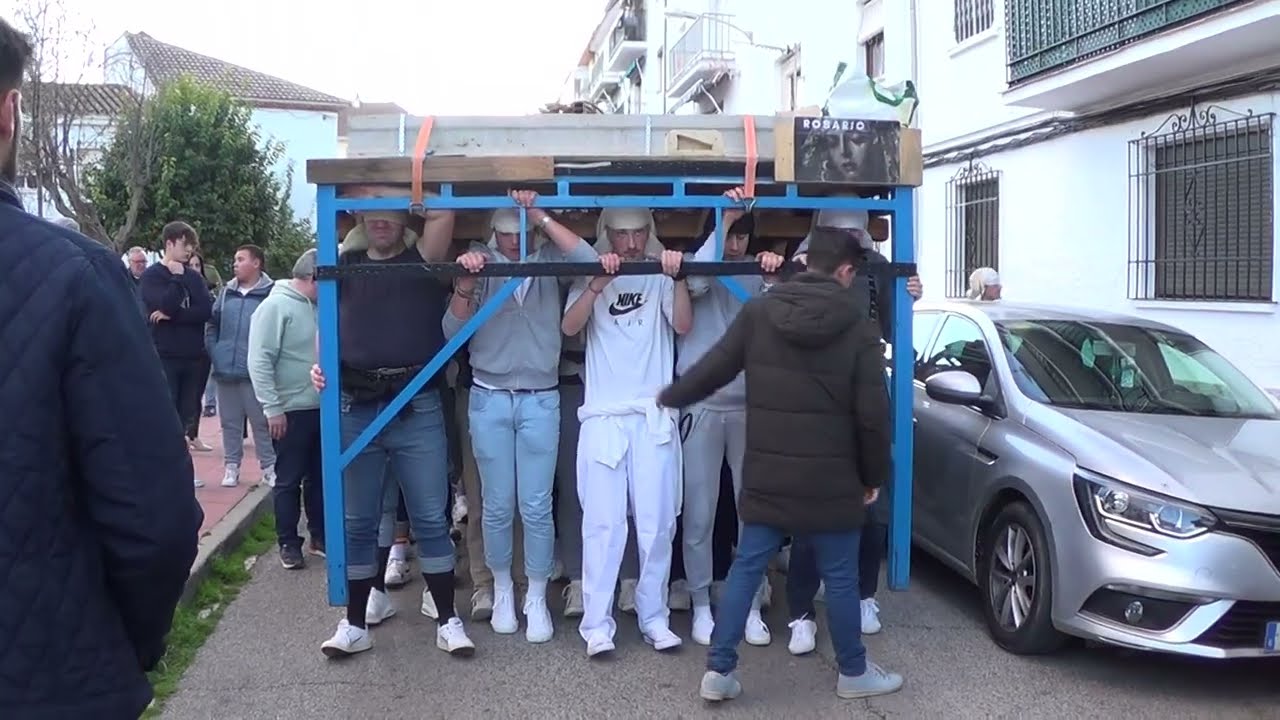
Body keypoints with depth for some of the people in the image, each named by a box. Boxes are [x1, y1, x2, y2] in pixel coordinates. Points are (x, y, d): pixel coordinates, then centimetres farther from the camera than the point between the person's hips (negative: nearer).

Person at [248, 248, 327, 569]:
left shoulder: (319, 307, 8)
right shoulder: (275, 306, -11)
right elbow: (259, 362, -16)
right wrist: (272, 408, -18)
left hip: (322, 408, 6)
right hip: (291, 411, -6)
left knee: (319, 477, 14)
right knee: (289, 480, 5)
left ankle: (319, 536, 26)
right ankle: (288, 543, 15)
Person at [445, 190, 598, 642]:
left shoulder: (547, 261, 1)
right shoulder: (479, 264, 2)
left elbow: (588, 258, -18)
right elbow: (453, 332, -3)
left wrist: (539, 214, -21)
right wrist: (465, 282, -19)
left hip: (540, 400, 0)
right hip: (489, 399, 1)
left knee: (536, 507, 2)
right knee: (497, 505, 8)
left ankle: (537, 598, 16)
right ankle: (502, 589, 26)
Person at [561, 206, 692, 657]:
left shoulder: (661, 275, 9)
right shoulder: (591, 276, 8)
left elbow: (683, 325, -5)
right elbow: (569, 327, -6)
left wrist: (677, 279, -20)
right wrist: (598, 284, -19)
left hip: (655, 417, 1)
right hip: (603, 416, -1)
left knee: (657, 523, 3)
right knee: (603, 523, -4)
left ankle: (654, 618, 15)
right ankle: (596, 624, 2)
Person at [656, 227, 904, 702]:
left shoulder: (758, 312, -1)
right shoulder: (859, 329, -7)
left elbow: (713, 369, 4)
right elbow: (872, 413, -7)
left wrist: (669, 397, 21)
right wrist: (873, 475, 6)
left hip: (765, 475, 3)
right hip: (829, 480, -2)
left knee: (746, 567, 10)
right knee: (840, 577, 11)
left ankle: (719, 671, 12)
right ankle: (853, 673, 26)